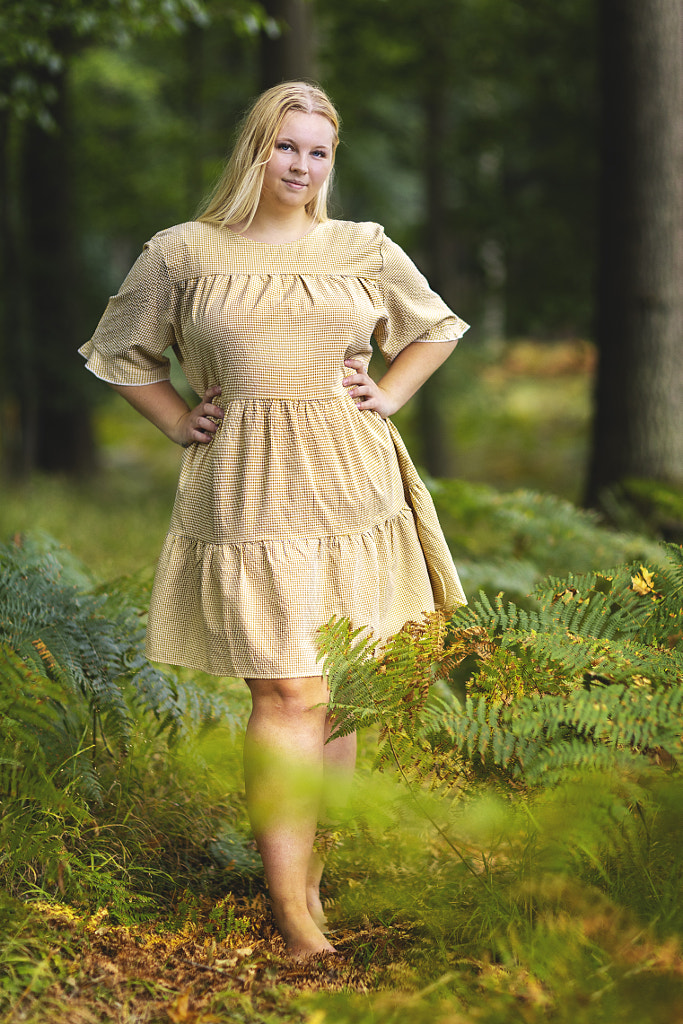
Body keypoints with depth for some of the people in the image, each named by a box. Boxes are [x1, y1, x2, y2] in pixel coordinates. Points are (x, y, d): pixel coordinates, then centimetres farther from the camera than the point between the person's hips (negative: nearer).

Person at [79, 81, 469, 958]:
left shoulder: (364, 250, 9)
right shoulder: (181, 254, 3)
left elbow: (436, 327, 25)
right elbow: (117, 353, 17)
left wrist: (386, 396, 12)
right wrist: (179, 422, 7)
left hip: (353, 487, 3)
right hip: (248, 492, -3)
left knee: (339, 692, 6)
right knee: (286, 694, -10)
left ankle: (310, 873, 18)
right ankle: (289, 908, -5)